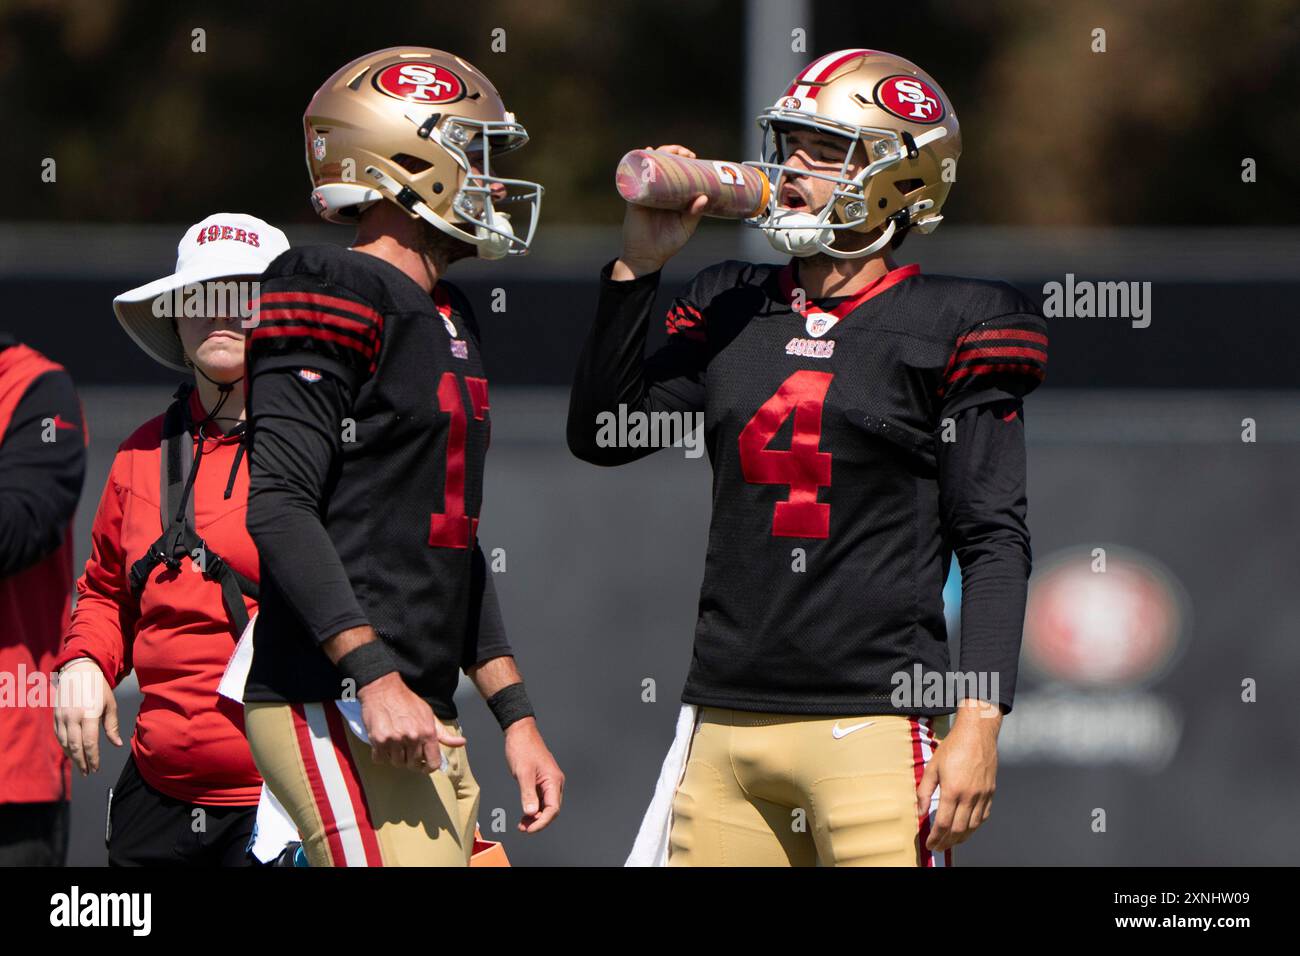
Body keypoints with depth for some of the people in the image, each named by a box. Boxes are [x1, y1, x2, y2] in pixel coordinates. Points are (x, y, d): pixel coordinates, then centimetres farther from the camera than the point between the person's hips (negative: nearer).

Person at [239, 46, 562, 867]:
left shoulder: (450, 322, 20)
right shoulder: (339, 301, -9)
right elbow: (279, 506, -17)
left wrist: (516, 715, 20)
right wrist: (376, 678, -23)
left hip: (421, 718, 10)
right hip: (335, 710, -10)